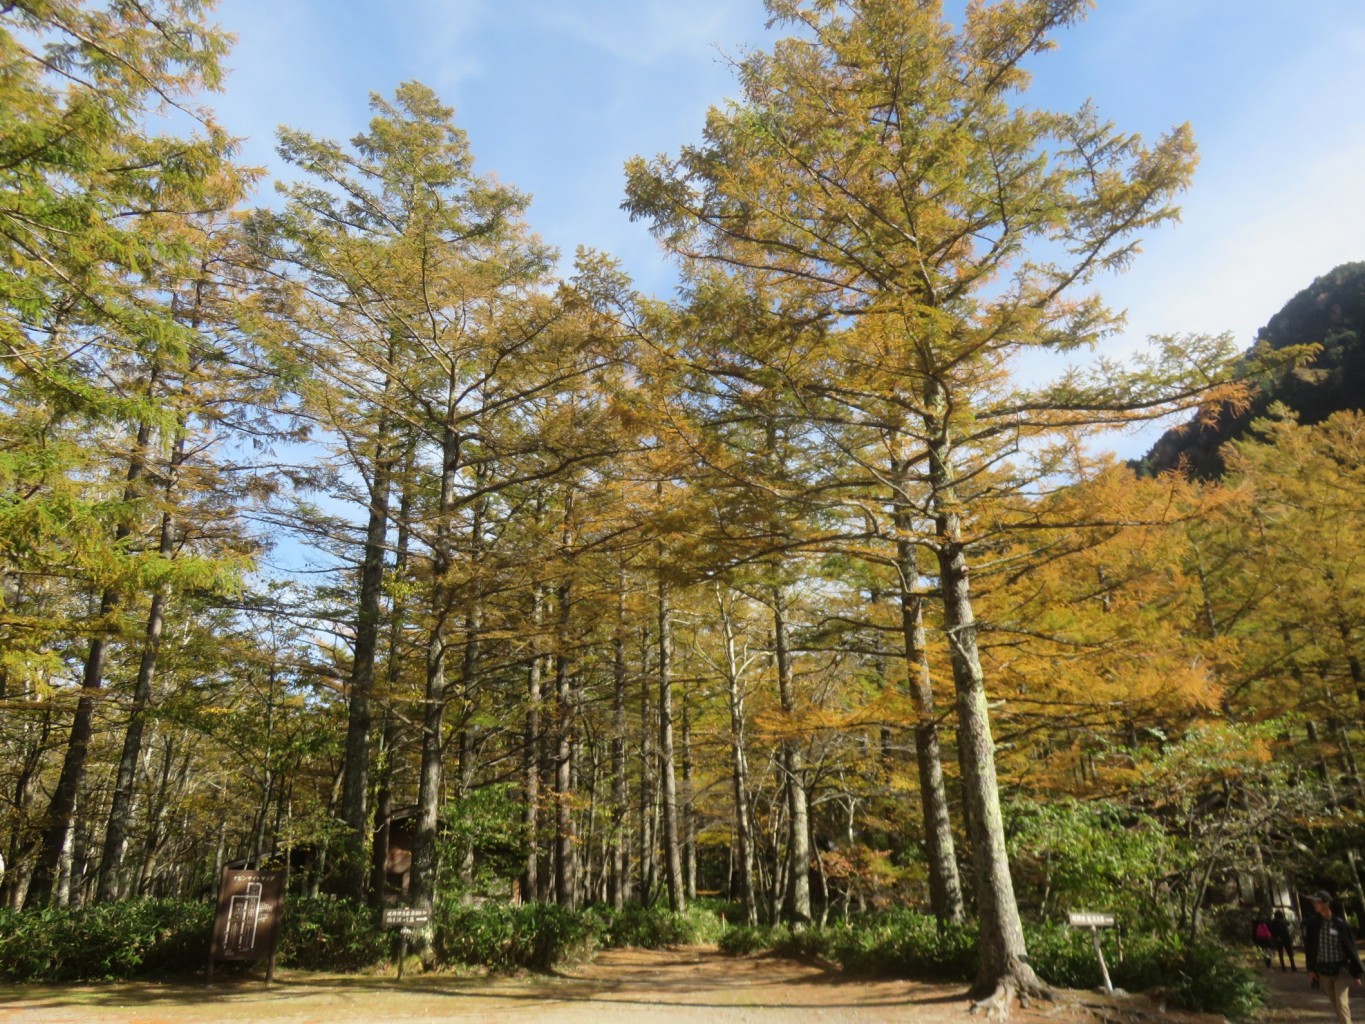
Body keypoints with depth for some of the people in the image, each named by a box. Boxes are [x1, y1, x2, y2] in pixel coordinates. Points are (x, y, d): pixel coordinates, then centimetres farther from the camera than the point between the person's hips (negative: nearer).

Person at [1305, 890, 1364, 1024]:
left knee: (1342, 1004, -8)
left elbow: (1351, 948, -4)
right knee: (1336, 1005, 14)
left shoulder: (1340, 923, -10)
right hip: (1322, 970, 3)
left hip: (1340, 970, -3)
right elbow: (1308, 948, 2)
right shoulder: (1311, 924, -5)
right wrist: (1311, 970, 0)